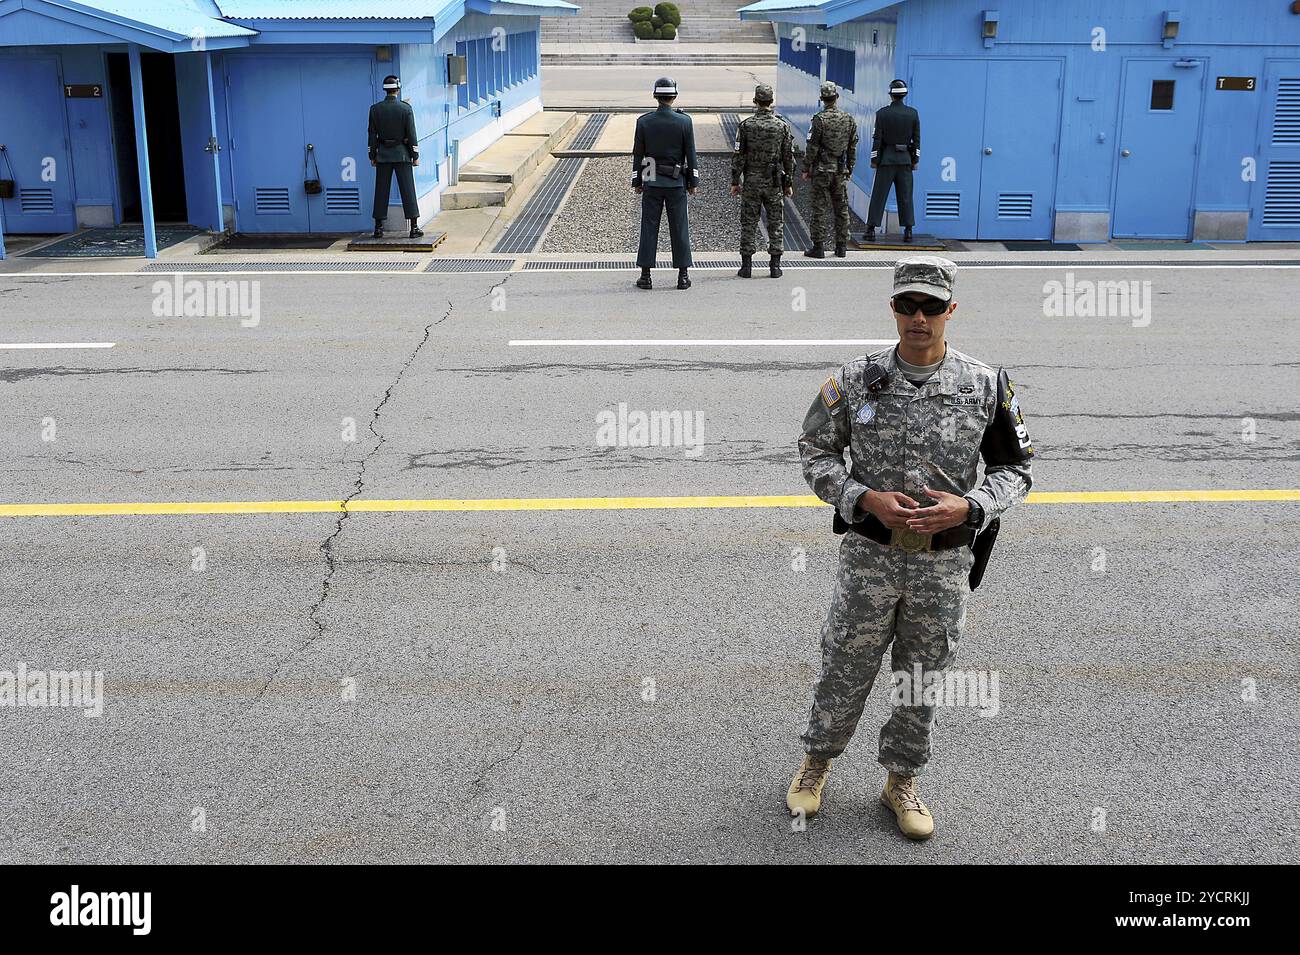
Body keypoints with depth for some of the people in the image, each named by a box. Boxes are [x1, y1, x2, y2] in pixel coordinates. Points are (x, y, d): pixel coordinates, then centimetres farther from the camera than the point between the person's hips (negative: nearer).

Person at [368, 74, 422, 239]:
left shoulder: (375, 109, -2)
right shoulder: (406, 108, -7)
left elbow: (372, 134, 1)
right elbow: (411, 134, -7)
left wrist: (372, 156, 9)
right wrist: (415, 155, -1)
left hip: (383, 155, 2)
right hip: (402, 154, -2)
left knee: (381, 191, 7)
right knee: (407, 190, 0)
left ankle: (378, 227, 8)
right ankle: (414, 227, -2)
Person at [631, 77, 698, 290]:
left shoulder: (644, 121, -4)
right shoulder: (684, 121, -5)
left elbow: (638, 154, 0)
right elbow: (691, 154, -2)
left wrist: (637, 182, 9)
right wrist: (693, 182, 6)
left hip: (651, 183, 0)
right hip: (676, 183, 0)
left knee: (649, 227, 5)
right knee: (679, 228, 5)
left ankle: (646, 275, 5)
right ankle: (683, 276, 8)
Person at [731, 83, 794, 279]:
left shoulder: (746, 125, -5)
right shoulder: (782, 125, -1)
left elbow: (738, 156, -5)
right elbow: (789, 157, 2)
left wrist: (735, 182, 2)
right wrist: (789, 183, 10)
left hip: (751, 182, -1)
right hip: (774, 183, 1)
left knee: (748, 224, 5)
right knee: (776, 223, 7)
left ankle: (746, 266, 4)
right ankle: (775, 266, 7)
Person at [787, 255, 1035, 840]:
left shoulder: (985, 386, -4)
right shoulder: (857, 378, -5)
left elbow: (1016, 469, 3)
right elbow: (816, 452, 1)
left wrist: (967, 507, -16)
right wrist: (868, 499, -15)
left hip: (944, 559, 1)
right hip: (868, 554, -1)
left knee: (920, 681, 16)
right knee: (845, 670, 13)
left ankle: (901, 782, 36)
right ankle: (817, 760, 38)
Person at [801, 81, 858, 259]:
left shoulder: (820, 119, -12)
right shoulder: (849, 119, 4)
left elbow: (812, 147, -12)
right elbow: (852, 148, 9)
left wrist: (806, 169, -4)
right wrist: (849, 169, 17)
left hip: (822, 170, -5)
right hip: (841, 171, 5)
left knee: (821, 209, -2)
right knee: (841, 209, 10)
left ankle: (819, 247, -1)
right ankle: (841, 247, 14)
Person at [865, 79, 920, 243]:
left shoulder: (882, 113, -7)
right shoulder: (913, 113, 0)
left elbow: (877, 138, -7)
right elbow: (916, 139, 2)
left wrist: (874, 159, 1)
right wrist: (915, 160, 9)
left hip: (886, 158, -2)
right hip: (905, 159, 2)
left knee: (879, 195, 3)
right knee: (905, 196, 6)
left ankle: (871, 230, 2)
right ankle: (908, 231, 4)